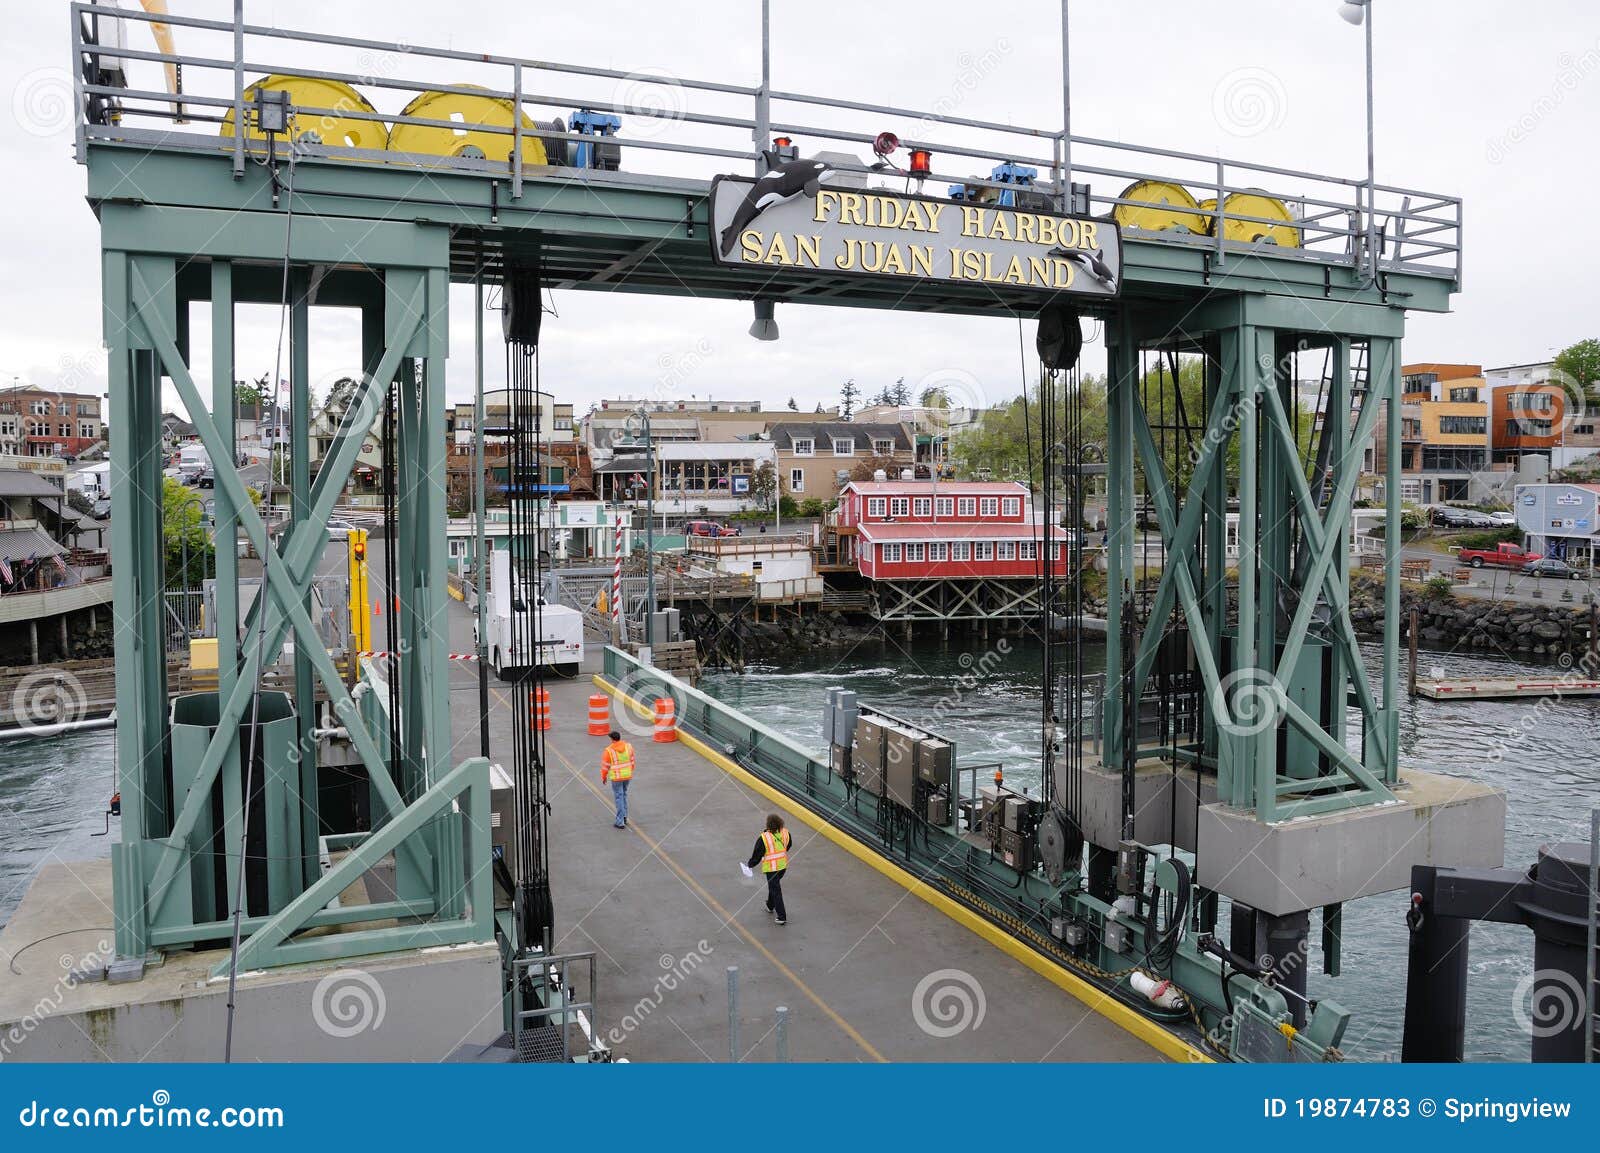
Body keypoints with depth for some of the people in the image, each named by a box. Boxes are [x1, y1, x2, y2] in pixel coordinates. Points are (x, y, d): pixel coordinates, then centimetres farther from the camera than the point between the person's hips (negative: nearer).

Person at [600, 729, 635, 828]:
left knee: (619, 798, 2)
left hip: (616, 777, -4)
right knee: (624, 795, 23)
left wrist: (603, 777, 7)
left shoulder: (609, 750, -18)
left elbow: (605, 766, -9)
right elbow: (631, 761, 5)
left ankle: (620, 822, 5)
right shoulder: (628, 746, -5)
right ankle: (624, 817, 27)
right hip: (627, 775, 4)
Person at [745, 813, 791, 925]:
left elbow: (757, 855, -13)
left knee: (775, 890, 4)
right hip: (783, 865, 6)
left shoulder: (764, 838, -24)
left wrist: (750, 864, 4)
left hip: (771, 867, -5)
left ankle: (782, 917, 6)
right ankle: (770, 906, 47)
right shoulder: (785, 833, -10)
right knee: (774, 885, 28)